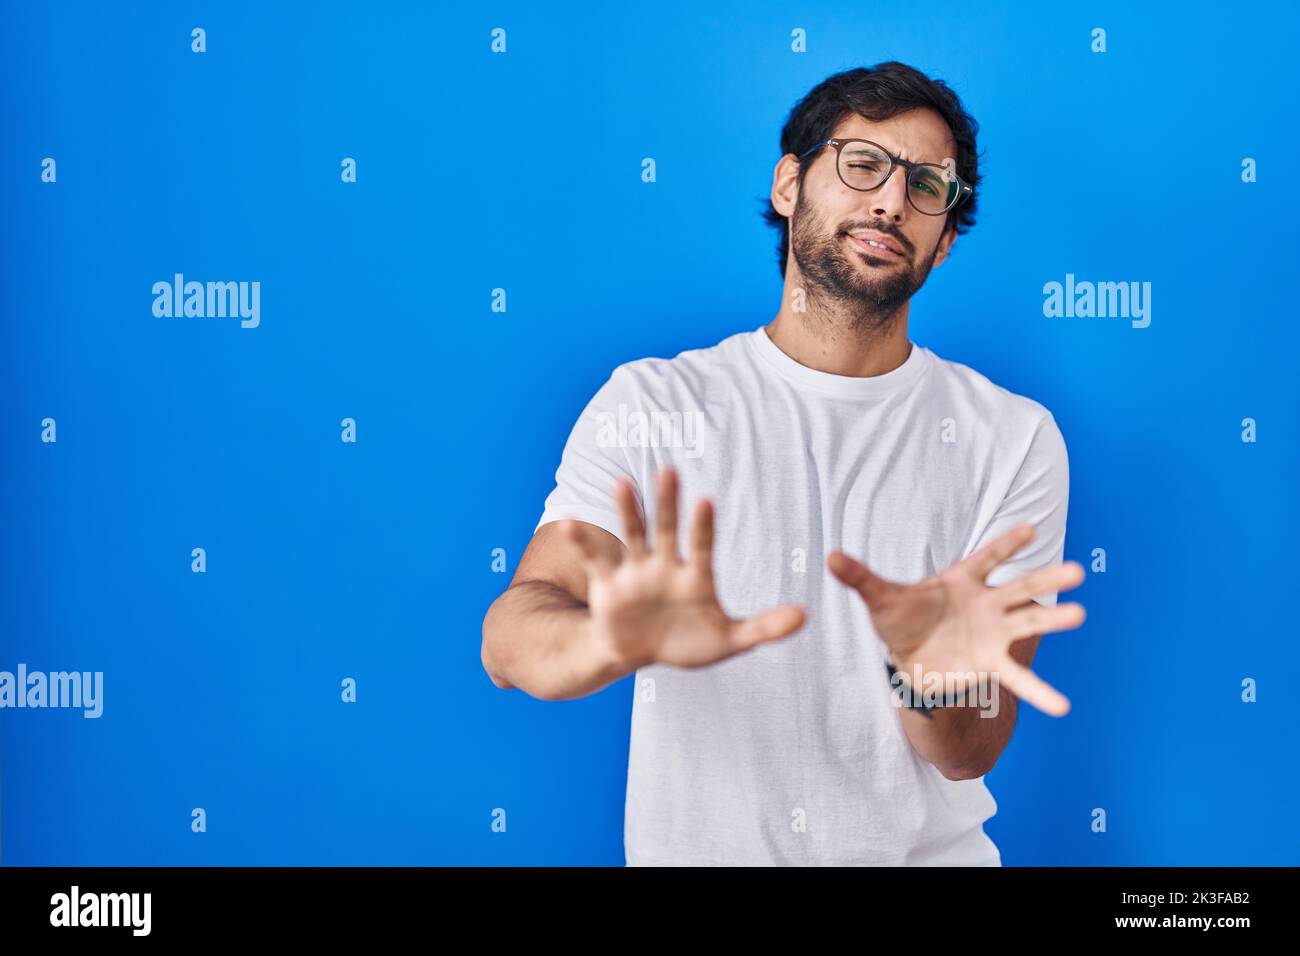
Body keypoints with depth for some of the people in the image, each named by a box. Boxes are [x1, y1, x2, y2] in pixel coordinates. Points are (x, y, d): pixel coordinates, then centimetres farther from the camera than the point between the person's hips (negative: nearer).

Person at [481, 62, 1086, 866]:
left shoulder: (1013, 439, -3)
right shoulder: (650, 405, -4)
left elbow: (971, 756, -7)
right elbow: (511, 639, -15)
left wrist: (929, 675, -28)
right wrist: (618, 641, -35)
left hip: (926, 849, 1)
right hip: (689, 846, 0)